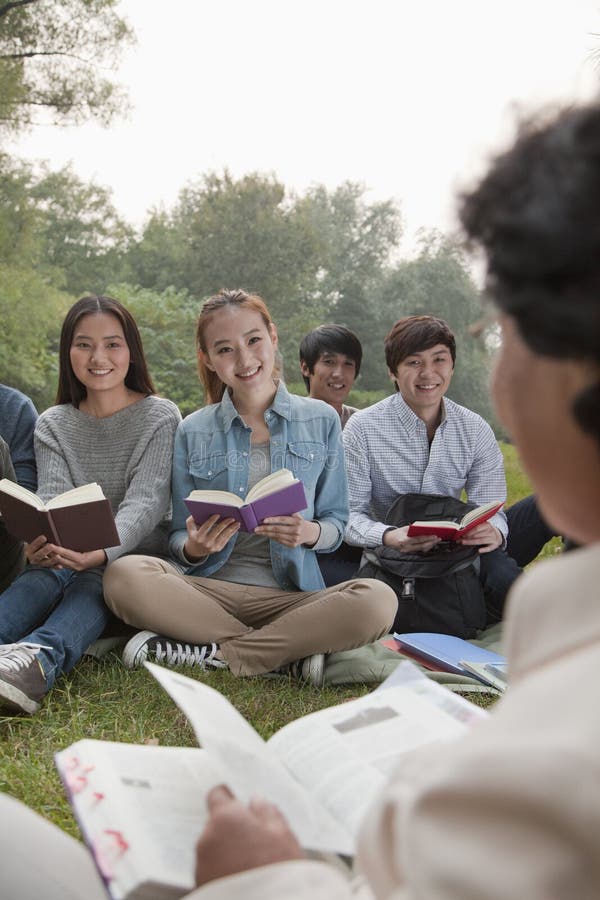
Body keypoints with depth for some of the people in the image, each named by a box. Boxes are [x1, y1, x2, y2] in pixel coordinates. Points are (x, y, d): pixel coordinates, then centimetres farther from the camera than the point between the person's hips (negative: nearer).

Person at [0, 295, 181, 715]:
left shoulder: (161, 417, 1)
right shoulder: (53, 425, 11)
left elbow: (146, 500, -14)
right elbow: (52, 496, -7)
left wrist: (102, 552, -37)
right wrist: (39, 543, -33)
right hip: (67, 557, 2)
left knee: (92, 581, -37)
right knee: (45, 574, -34)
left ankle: (40, 658, -66)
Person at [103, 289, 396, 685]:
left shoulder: (322, 421, 8)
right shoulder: (193, 432, 9)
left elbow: (336, 524, 9)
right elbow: (180, 537, 9)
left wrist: (310, 532, -15)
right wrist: (194, 547, -15)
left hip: (292, 594, 0)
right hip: (210, 587, 1)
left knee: (377, 600, -31)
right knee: (124, 575, -30)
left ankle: (211, 654, -20)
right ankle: (293, 652, -20)